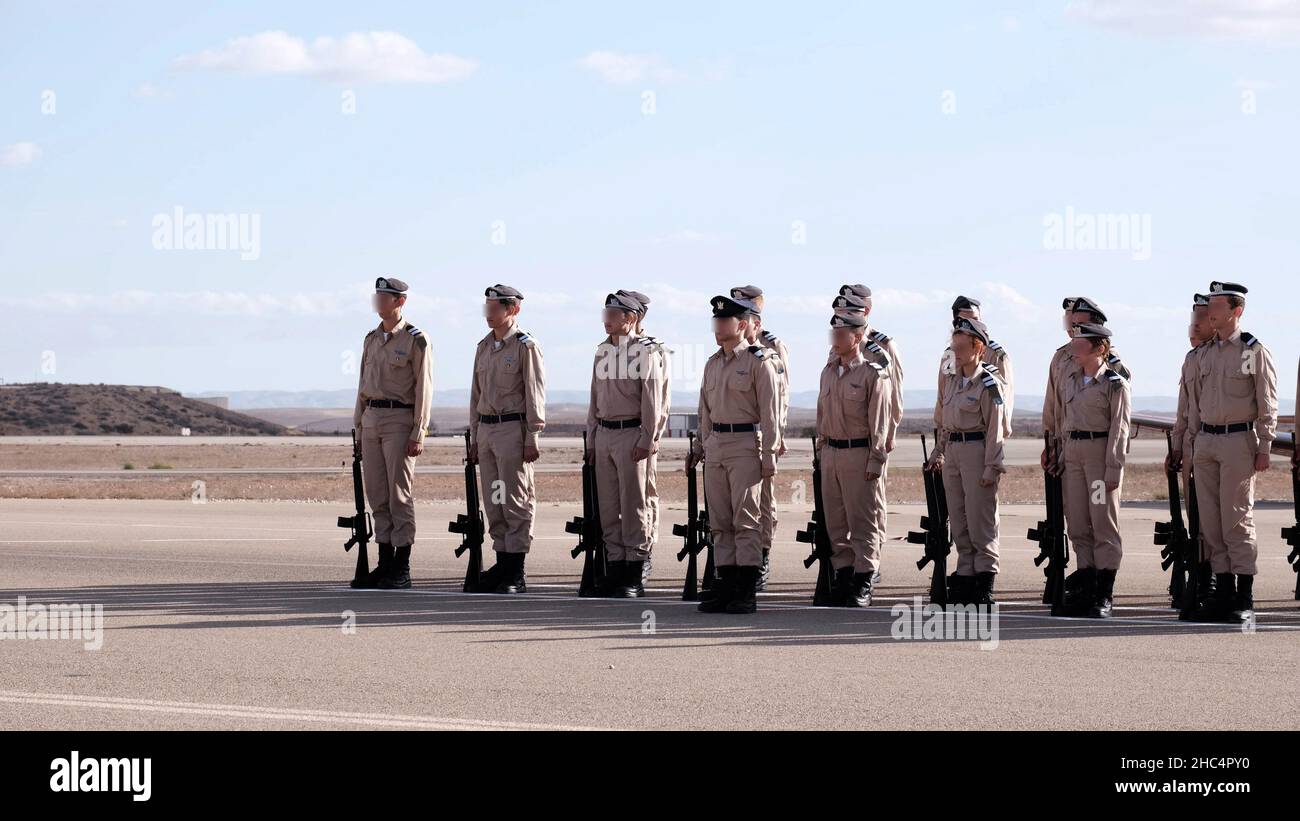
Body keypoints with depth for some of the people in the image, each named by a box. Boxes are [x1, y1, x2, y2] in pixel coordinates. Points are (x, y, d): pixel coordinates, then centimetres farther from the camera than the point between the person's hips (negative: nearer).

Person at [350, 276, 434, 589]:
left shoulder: (416, 340, -6)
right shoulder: (372, 339, 14)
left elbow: (424, 389, -9)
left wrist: (418, 434, -15)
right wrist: (359, 427, 14)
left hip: (400, 420, -7)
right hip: (371, 419, 7)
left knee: (400, 494, -6)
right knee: (377, 493, 5)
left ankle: (402, 567, -3)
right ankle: (385, 561, 10)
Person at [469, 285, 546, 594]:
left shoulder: (526, 345, -6)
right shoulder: (483, 347, 14)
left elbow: (535, 394, -9)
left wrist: (532, 437, -13)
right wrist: (474, 437, 15)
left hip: (513, 428, -7)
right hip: (486, 429, 7)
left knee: (516, 500, -5)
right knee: (493, 500, 8)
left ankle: (517, 573, -4)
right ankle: (502, 563, 13)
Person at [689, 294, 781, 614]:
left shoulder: (758, 361, -6)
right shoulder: (713, 364, 14)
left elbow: (770, 411, -9)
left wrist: (769, 454, -12)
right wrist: (699, 447, 17)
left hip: (746, 445, -7)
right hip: (716, 444, 7)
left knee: (746, 519, -6)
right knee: (720, 521, 7)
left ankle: (747, 592, -5)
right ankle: (726, 583, 11)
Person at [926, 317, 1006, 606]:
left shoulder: (989, 385, -11)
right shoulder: (949, 379, 11)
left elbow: (995, 430, -12)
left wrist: (991, 467, -16)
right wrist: (938, 453, 18)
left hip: (977, 451, -8)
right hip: (952, 452, 8)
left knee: (980, 520, -5)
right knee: (958, 520, 9)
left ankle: (985, 579, -1)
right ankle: (965, 575, 15)